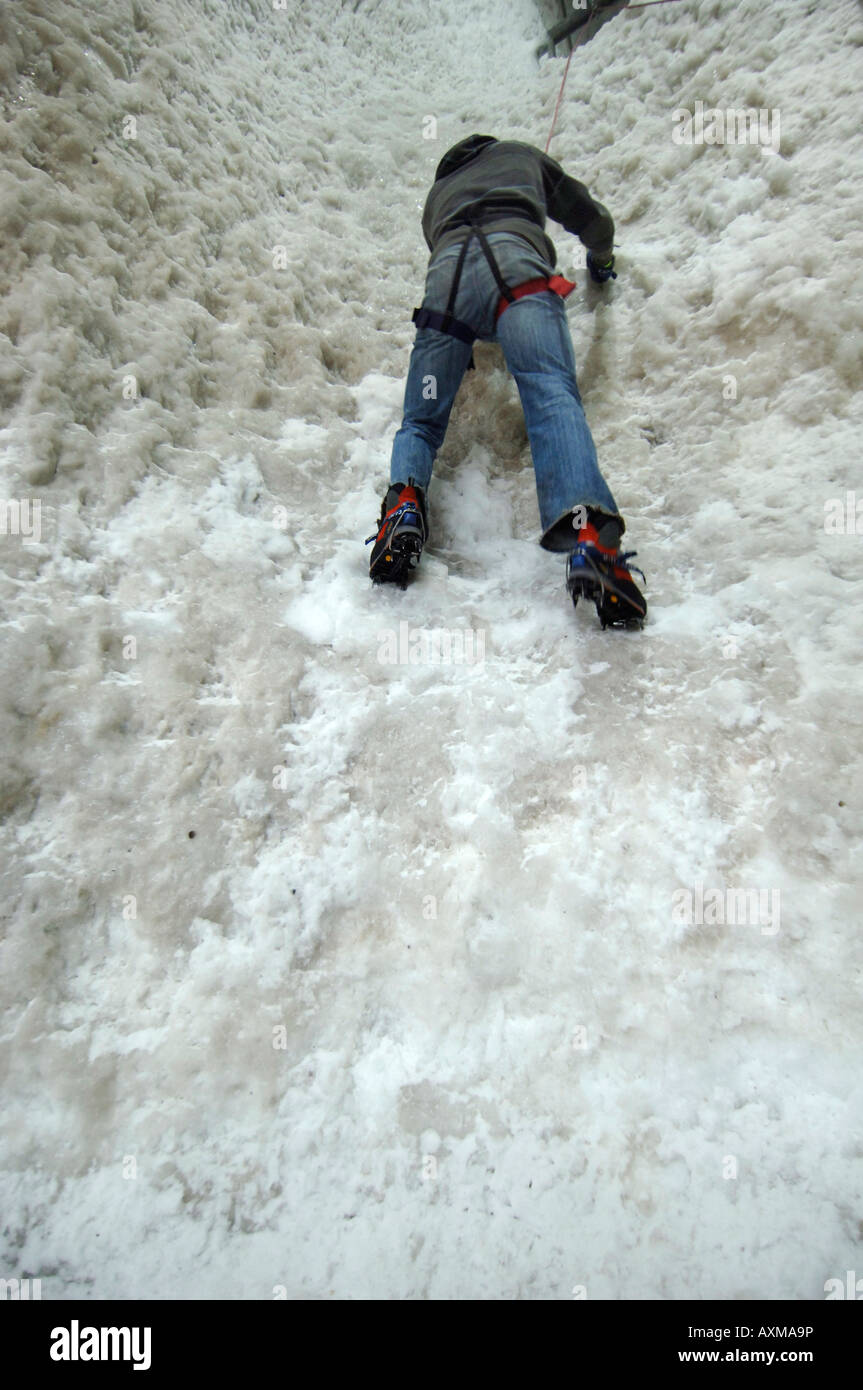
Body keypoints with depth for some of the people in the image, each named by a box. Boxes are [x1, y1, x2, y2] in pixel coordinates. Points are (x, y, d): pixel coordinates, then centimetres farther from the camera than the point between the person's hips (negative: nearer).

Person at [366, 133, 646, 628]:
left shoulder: (437, 192, 44)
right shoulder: (522, 155, 40)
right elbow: (595, 220, 46)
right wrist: (602, 259, 65)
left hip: (446, 271, 3)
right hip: (514, 258, -2)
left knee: (421, 420, 7)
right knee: (553, 395, -22)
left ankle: (404, 503, -27)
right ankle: (588, 536, -47)